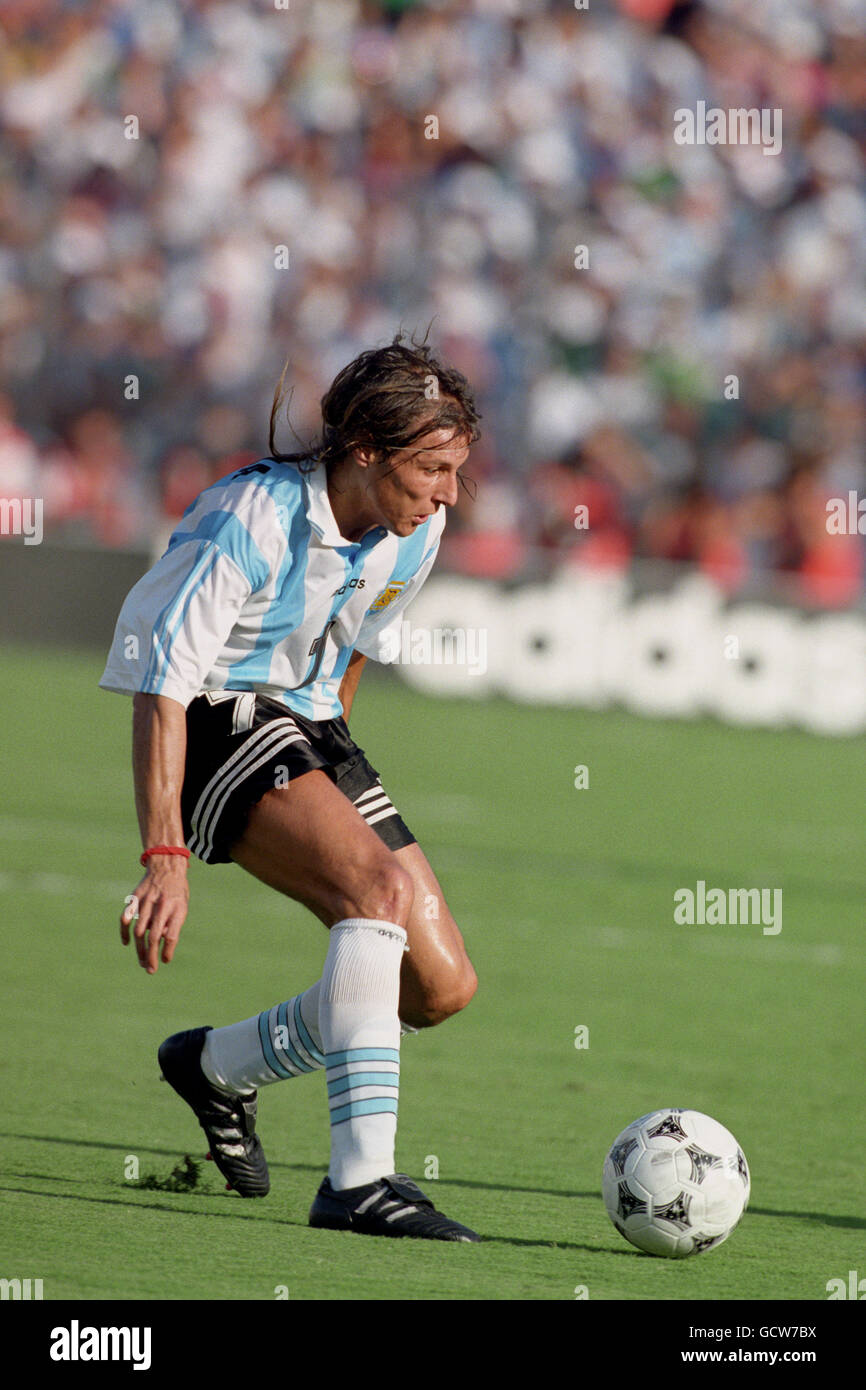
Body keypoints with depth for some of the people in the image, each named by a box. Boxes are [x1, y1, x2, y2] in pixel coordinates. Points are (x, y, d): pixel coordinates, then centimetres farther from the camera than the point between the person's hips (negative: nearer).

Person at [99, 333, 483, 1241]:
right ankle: (359, 1181, -37)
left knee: (442, 986, -1)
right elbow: (162, 686, -25)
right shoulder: (253, 519, -24)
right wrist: (165, 858, -30)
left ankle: (220, 1066, 22)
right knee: (380, 884, -32)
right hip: (217, 722, -8)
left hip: (307, 726, 8)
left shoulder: (414, 531, -1)